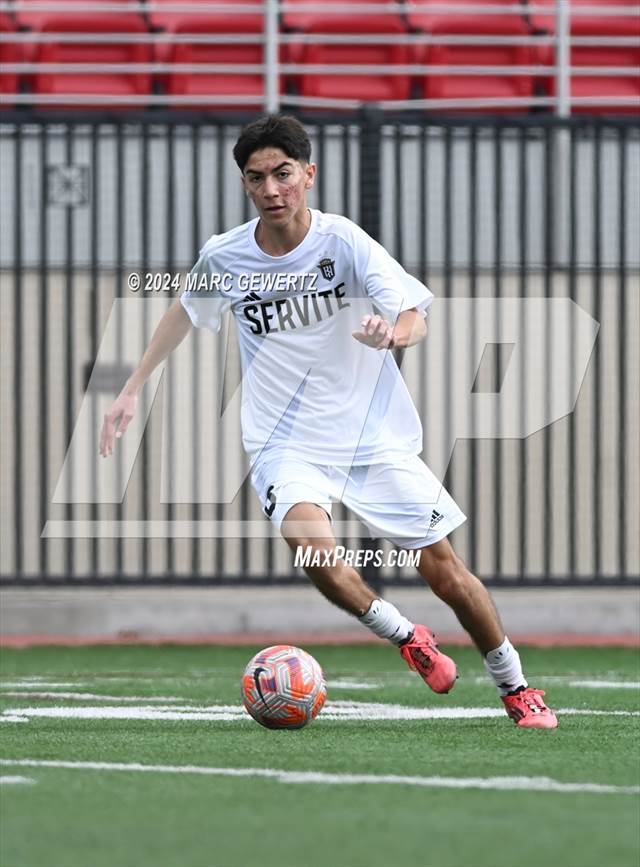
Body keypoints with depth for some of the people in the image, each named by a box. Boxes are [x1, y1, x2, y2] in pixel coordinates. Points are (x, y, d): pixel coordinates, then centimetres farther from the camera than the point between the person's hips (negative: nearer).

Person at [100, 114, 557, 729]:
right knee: (314, 548, -30)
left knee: (445, 572, -3)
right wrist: (131, 391, 16)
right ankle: (405, 637, -4)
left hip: (373, 432, 0)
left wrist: (390, 332, -43)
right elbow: (185, 310, 16)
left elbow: (416, 319, -19)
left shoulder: (343, 241, -13)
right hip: (286, 442, 1)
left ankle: (515, 688, 20)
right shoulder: (224, 258, -5)